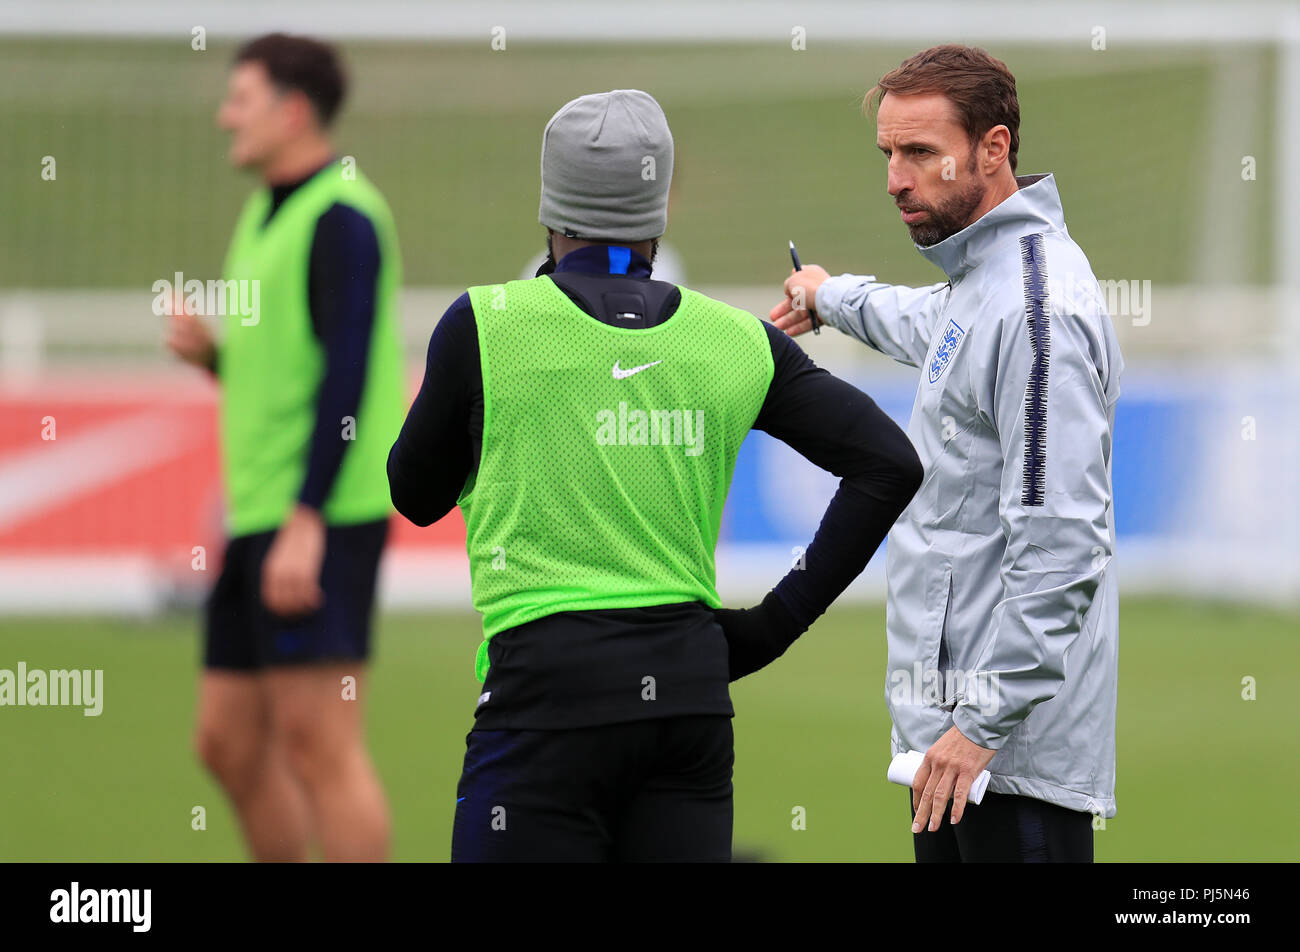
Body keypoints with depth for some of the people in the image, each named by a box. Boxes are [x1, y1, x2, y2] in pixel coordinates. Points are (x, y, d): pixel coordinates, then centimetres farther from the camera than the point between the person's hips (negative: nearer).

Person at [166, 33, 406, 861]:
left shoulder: (342, 217, -11)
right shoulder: (266, 215, 19)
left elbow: (346, 374, -18)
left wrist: (305, 525, -22)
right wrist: (211, 352, 5)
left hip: (322, 515, -10)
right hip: (261, 515, 10)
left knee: (317, 742, -11)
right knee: (229, 741, 10)